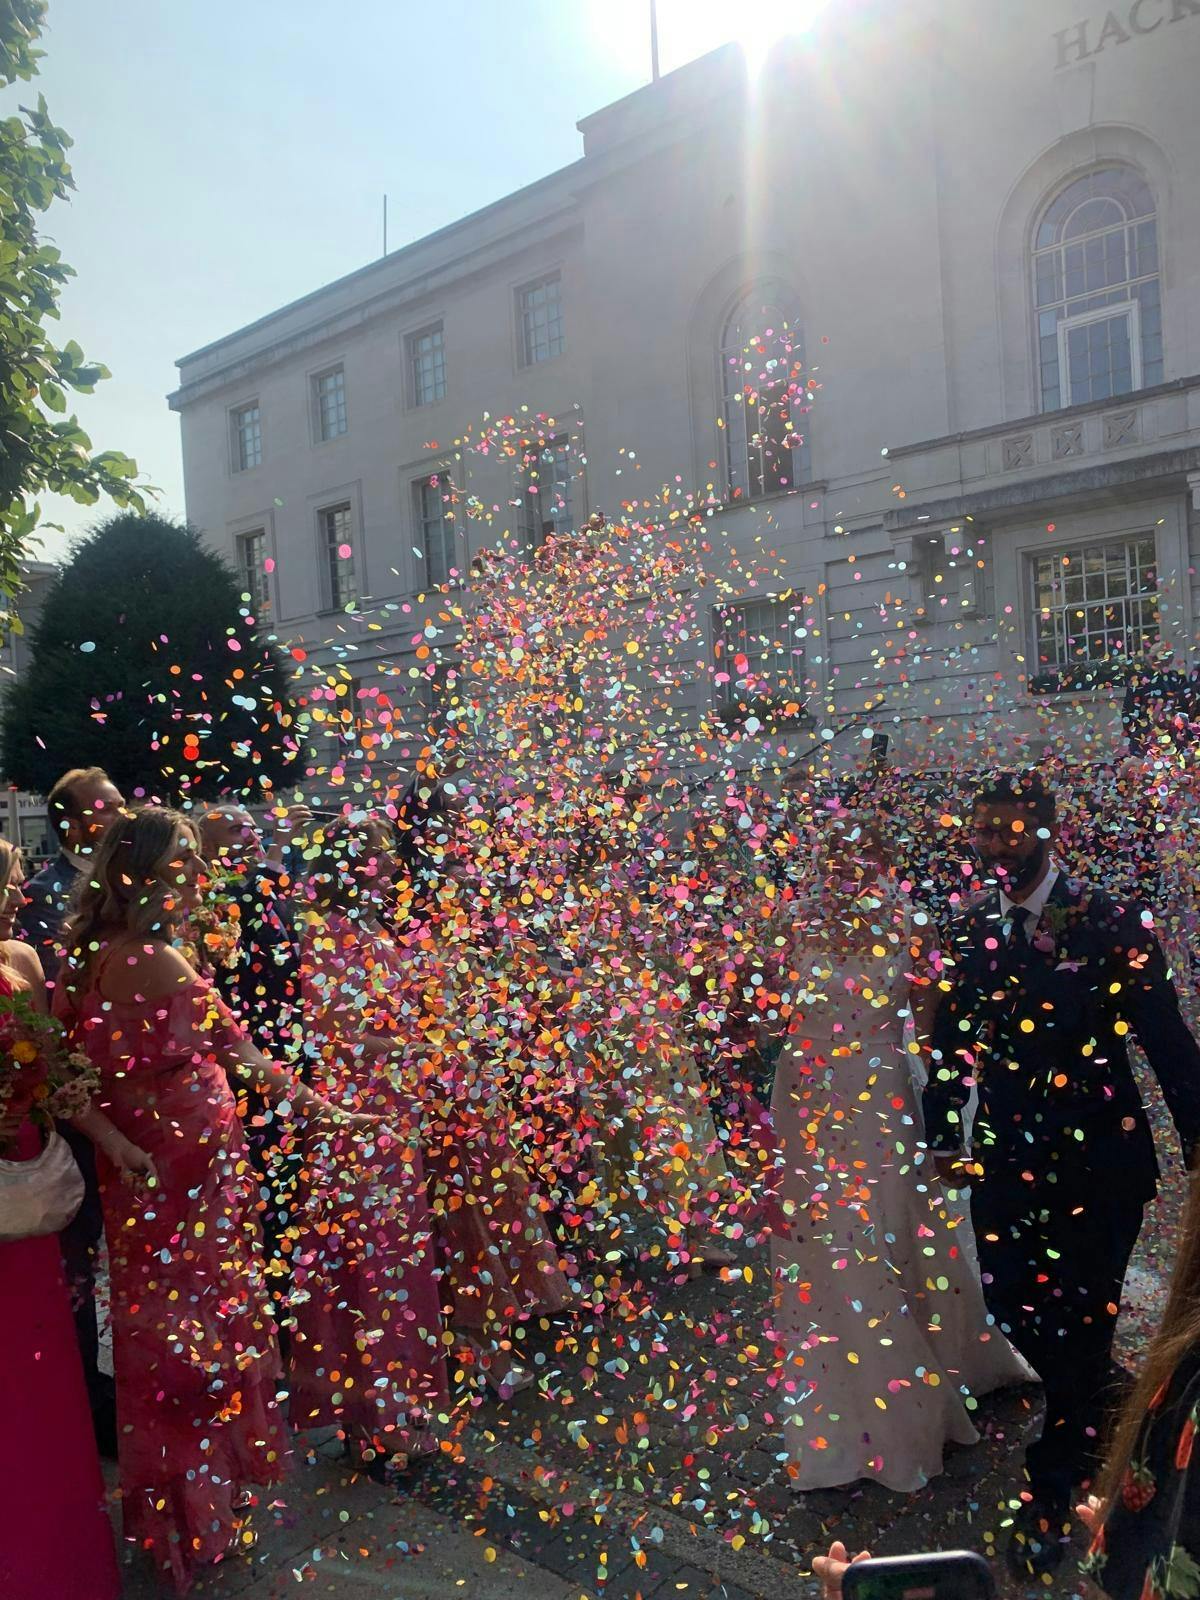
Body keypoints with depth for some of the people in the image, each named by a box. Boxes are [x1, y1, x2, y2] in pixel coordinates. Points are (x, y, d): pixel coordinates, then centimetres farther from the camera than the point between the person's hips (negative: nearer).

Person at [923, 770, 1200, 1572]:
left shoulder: (1112, 924, -12)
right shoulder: (971, 928, 1)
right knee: (1010, 1302, 12)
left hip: (1099, 1156, -4)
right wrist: (944, 1133, 3)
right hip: (1007, 1155, 4)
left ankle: (1052, 1489, 27)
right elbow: (953, 1038, 6)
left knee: (1078, 1319, 6)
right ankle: (1102, 1401, 44)